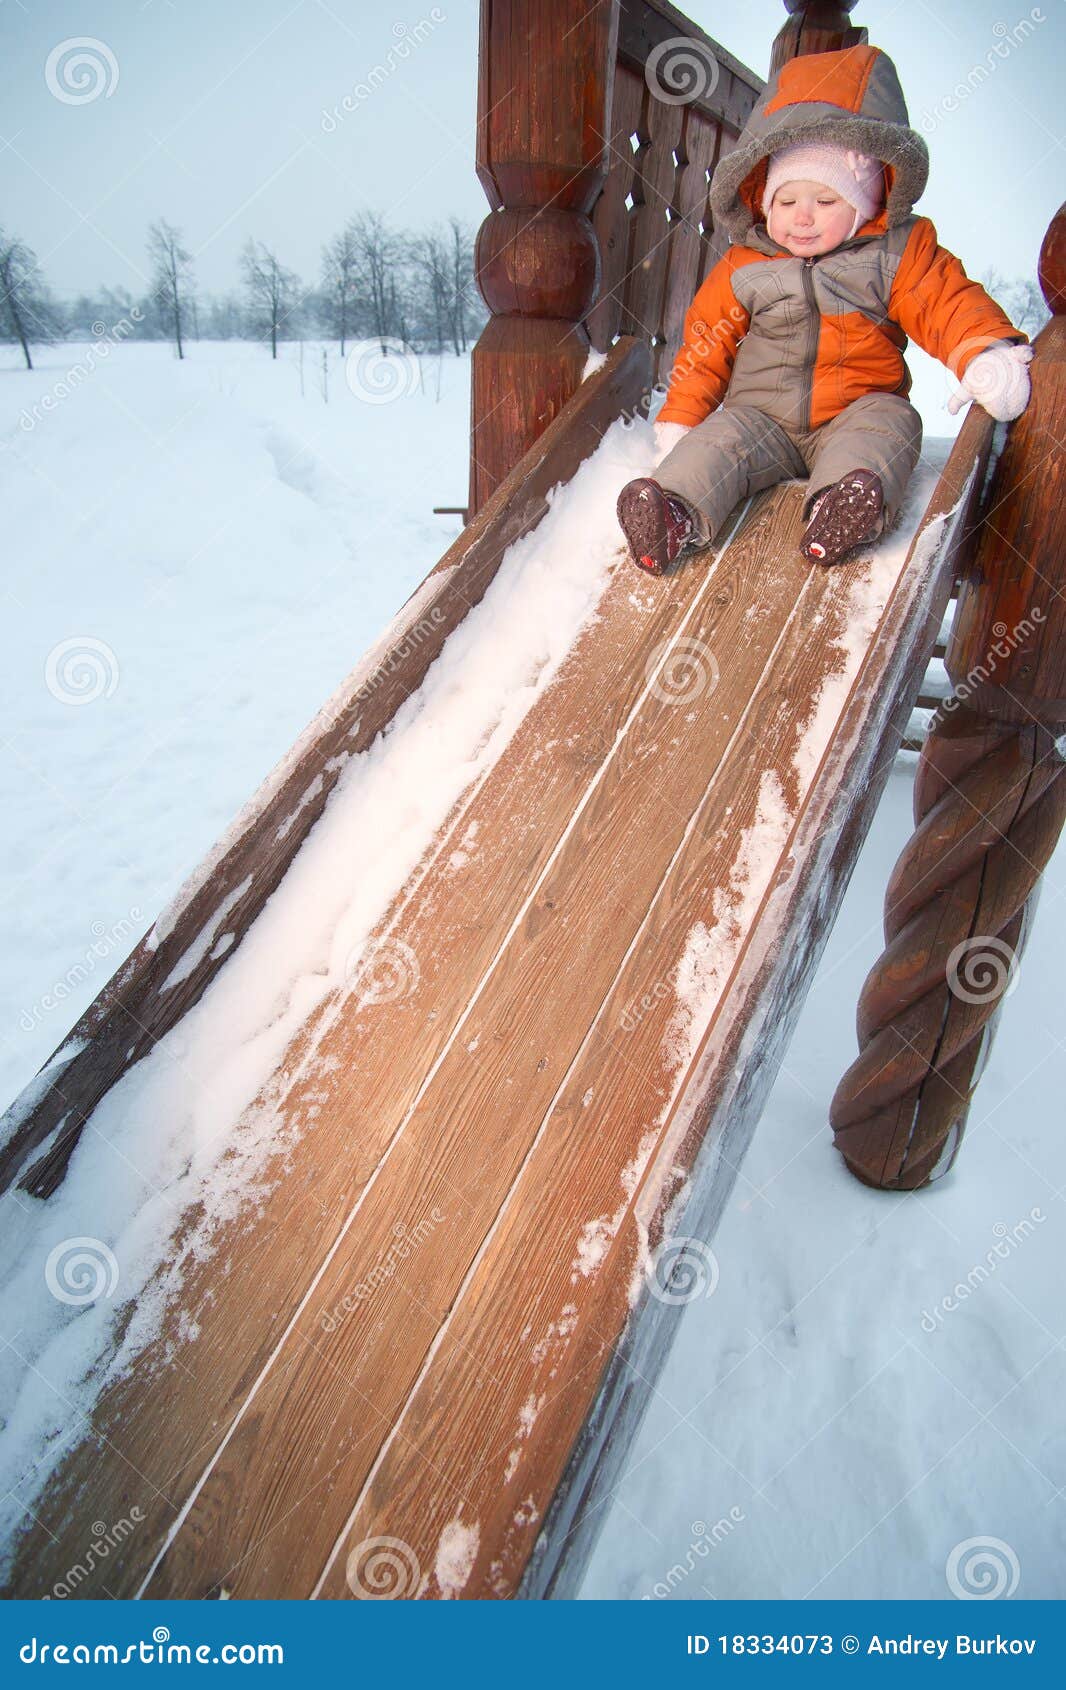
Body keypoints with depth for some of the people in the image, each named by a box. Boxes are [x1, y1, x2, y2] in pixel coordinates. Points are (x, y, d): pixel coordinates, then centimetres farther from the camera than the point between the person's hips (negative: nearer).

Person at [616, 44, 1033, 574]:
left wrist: (989, 355, -23)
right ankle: (677, 513, -47)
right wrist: (679, 421, 4)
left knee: (890, 423, -31)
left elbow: (949, 303, -3)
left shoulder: (898, 253, 1)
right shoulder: (744, 267, 6)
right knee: (720, 438, -26)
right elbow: (707, 342, 11)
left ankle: (844, 501, -57)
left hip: (858, 410, -1)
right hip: (762, 416, 1)